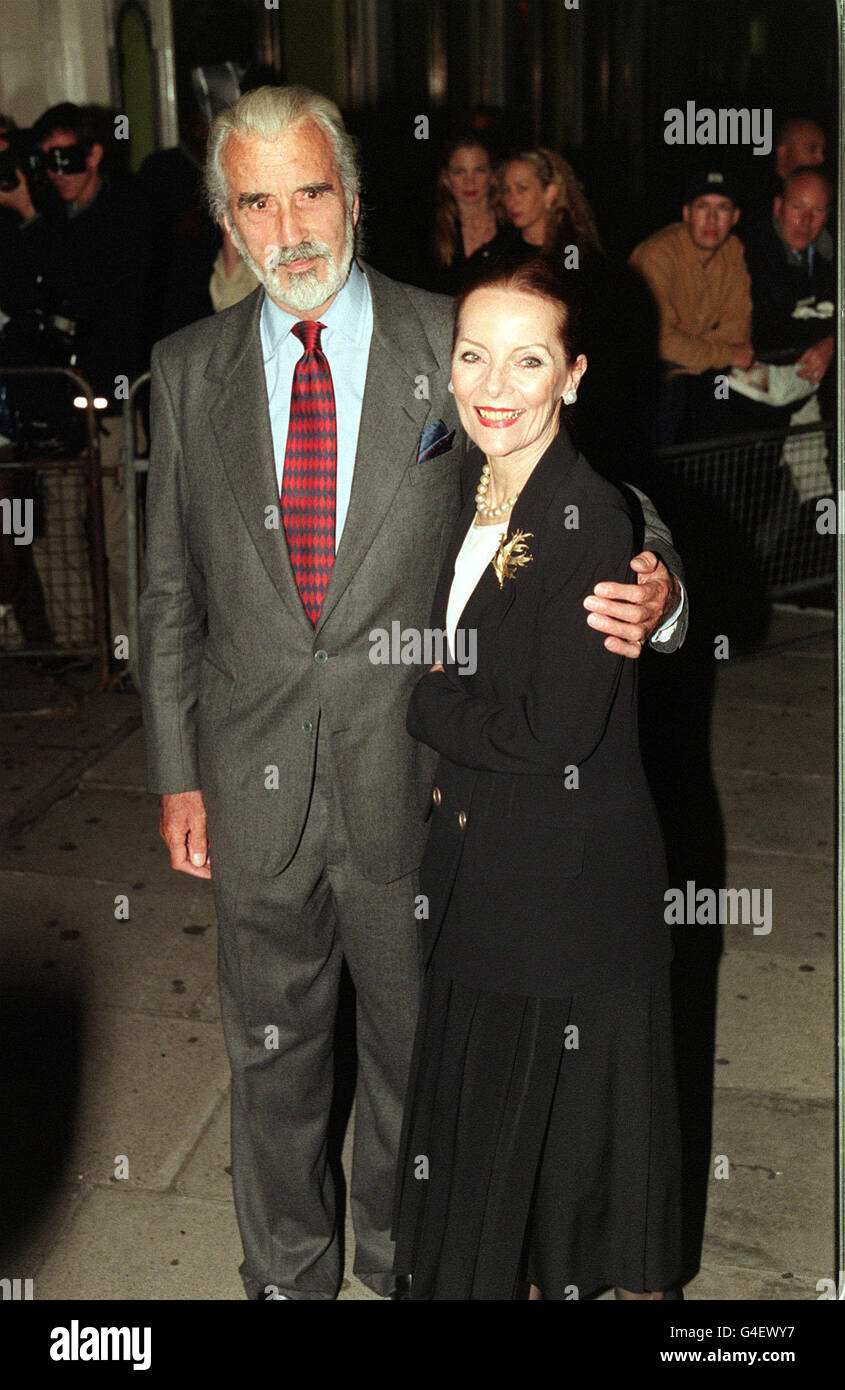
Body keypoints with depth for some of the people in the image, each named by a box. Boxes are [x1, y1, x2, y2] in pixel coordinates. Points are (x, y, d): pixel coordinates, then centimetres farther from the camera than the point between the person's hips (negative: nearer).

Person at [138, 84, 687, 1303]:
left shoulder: (454, 347, -6)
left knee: (417, 1049, 18)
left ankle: (404, 1256, 46)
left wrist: (652, 587, -23)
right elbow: (170, 592, 6)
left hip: (415, 779, -1)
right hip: (253, 785, 2)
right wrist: (176, 771, 4)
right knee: (272, 1055, 19)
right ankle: (288, 1270, 45)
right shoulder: (188, 371, 1)